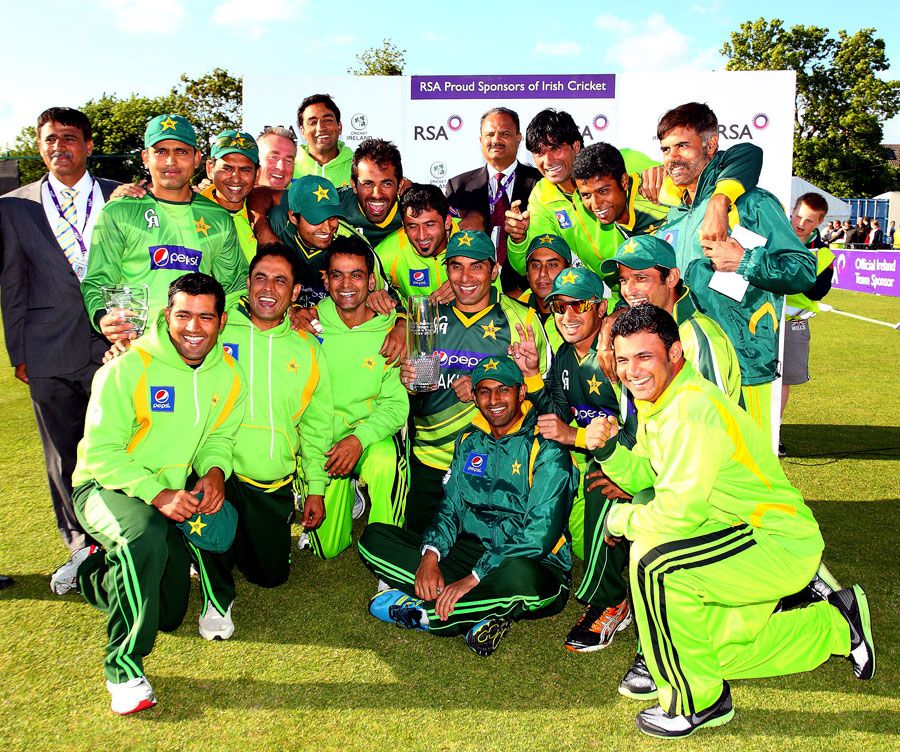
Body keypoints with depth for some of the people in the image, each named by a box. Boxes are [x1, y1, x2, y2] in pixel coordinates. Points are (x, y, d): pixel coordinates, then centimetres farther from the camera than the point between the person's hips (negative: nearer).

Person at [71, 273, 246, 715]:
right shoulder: (127, 368, -20)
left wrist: (214, 472, -19)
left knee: (169, 615, 6)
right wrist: (156, 493, -33)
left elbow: (220, 436, 4)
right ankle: (124, 668, -22)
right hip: (105, 487, -5)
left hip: (174, 494, 6)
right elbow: (101, 452, -21)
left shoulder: (228, 374, -4)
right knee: (144, 536, -40)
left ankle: (99, 575, 37)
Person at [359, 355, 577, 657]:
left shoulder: (545, 446, -9)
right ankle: (481, 614, -20)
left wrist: (474, 578, -23)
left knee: (521, 577, -43)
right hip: (469, 553, 6)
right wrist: (430, 555, -12)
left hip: (531, 564, -6)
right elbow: (451, 508, 10)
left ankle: (416, 612, -19)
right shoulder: (469, 440, 12)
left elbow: (540, 533, -17)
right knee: (374, 537, -8)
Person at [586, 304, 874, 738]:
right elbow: (643, 474, 7)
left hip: (779, 545, -10)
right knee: (723, 656, 20)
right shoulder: (654, 399, 2)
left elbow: (678, 512, -32)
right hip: (746, 539, 10)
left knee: (652, 560, -29)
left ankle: (696, 702, -10)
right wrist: (606, 449, -12)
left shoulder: (692, 410, -29)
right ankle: (837, 627, 39)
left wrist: (620, 519, -15)